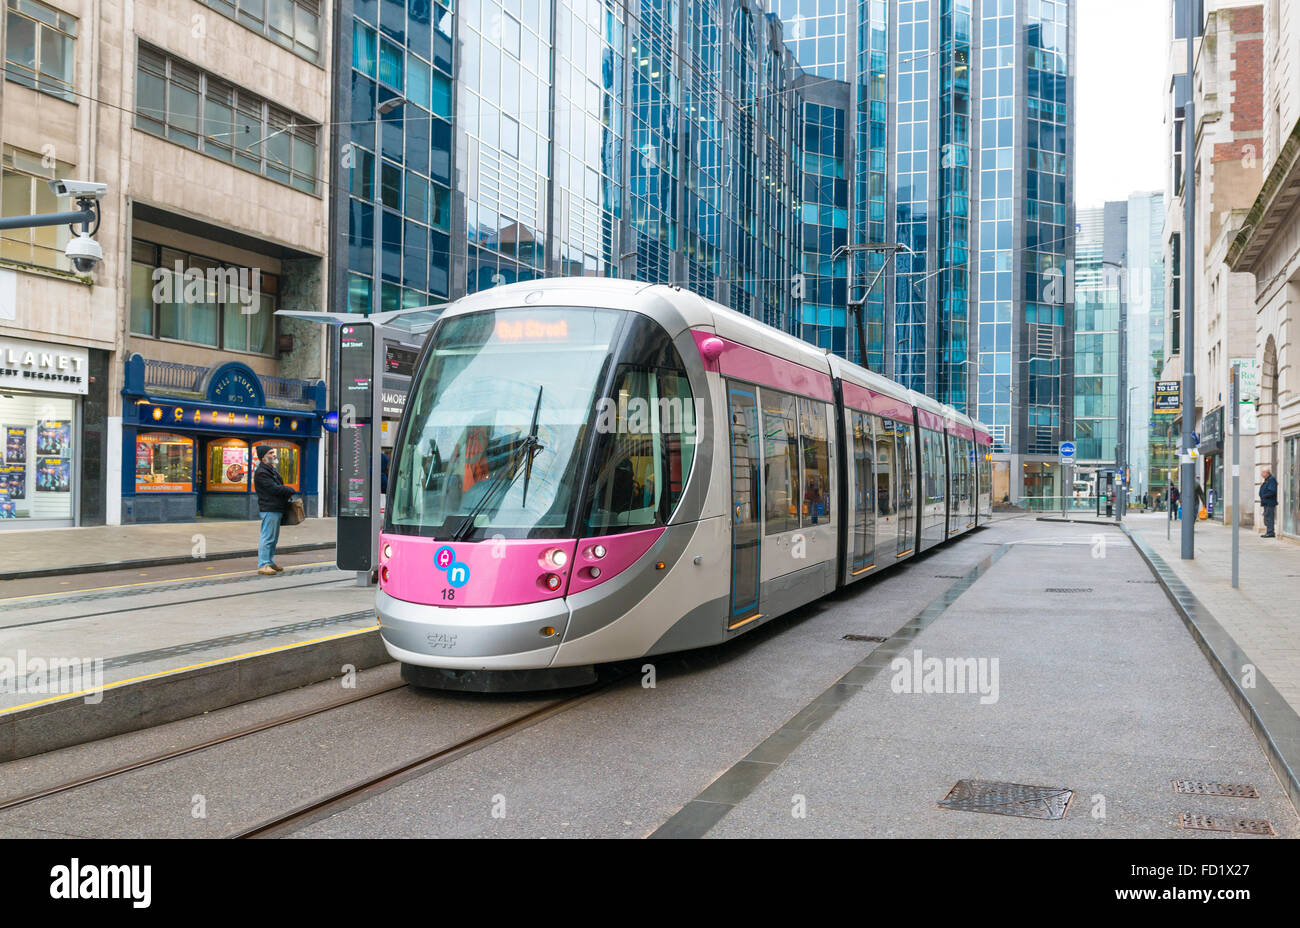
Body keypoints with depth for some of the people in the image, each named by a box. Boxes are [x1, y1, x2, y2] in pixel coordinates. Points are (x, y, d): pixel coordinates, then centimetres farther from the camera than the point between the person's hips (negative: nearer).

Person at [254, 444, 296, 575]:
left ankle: (270, 562, 23)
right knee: (267, 537, -10)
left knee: (274, 538, 15)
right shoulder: (261, 473, -13)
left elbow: (279, 487, 24)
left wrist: (286, 495, 6)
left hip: (277, 509, 10)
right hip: (269, 509, -10)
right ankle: (263, 565, -9)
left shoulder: (272, 470, 20)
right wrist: (290, 490, -6)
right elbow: (274, 489, -19)